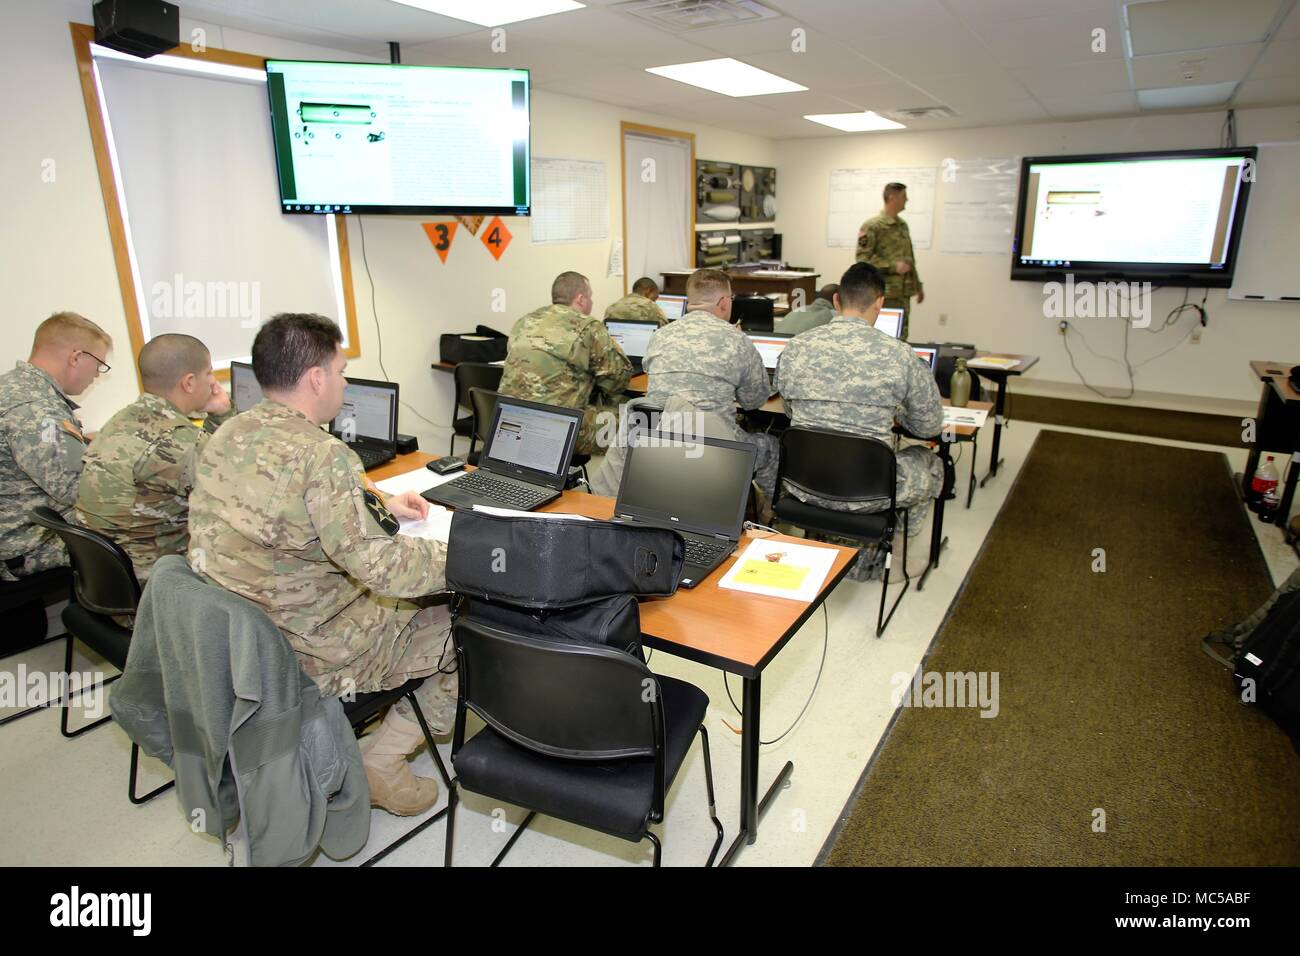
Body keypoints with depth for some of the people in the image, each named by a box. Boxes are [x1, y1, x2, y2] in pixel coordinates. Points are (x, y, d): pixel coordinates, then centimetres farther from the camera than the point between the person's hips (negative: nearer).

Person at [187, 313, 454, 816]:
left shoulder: (226, 435, 1)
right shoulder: (323, 455, -27)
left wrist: (380, 504, 14)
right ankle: (380, 760, 8)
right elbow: (379, 566, -28)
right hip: (311, 654, -8)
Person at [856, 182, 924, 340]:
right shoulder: (872, 226, -9)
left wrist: (918, 285, 21)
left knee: (901, 336, 10)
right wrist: (893, 267, -20)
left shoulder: (903, 225, 16)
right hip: (885, 293, -7)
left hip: (904, 292, 8)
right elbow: (863, 259, -15)